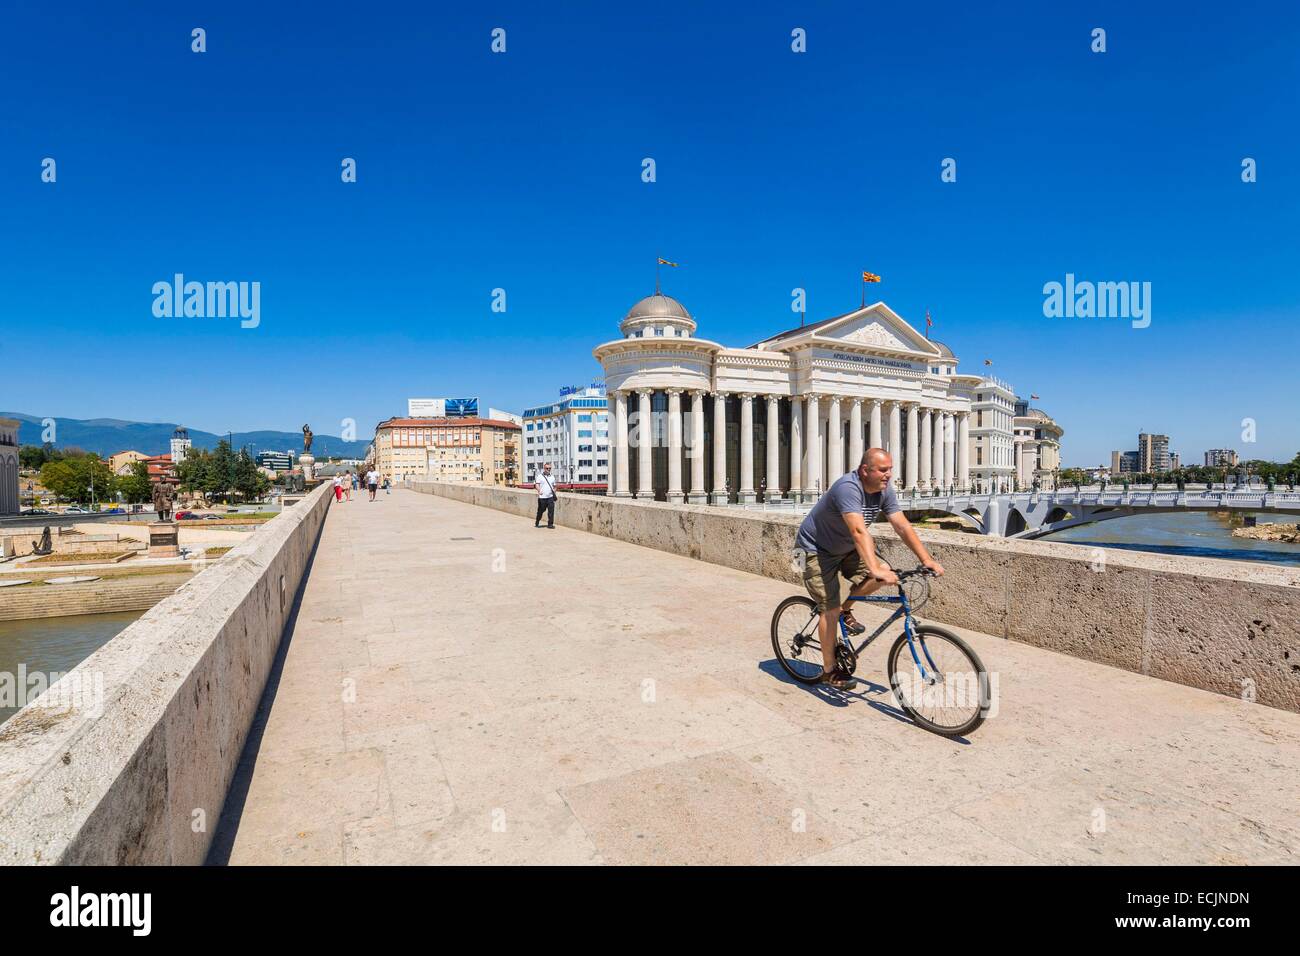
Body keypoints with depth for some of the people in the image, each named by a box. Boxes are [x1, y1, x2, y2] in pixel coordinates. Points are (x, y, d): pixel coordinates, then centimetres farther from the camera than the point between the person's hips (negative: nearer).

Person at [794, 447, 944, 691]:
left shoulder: (885, 491, -8)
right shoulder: (848, 488, -33)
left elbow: (903, 527, -9)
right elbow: (859, 532, -43)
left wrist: (927, 560, -17)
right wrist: (875, 569, -51)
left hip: (844, 549, 8)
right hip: (816, 550, -7)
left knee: (883, 571, -12)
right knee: (830, 609, -10)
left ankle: (846, 609, 11)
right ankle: (829, 669, 7)